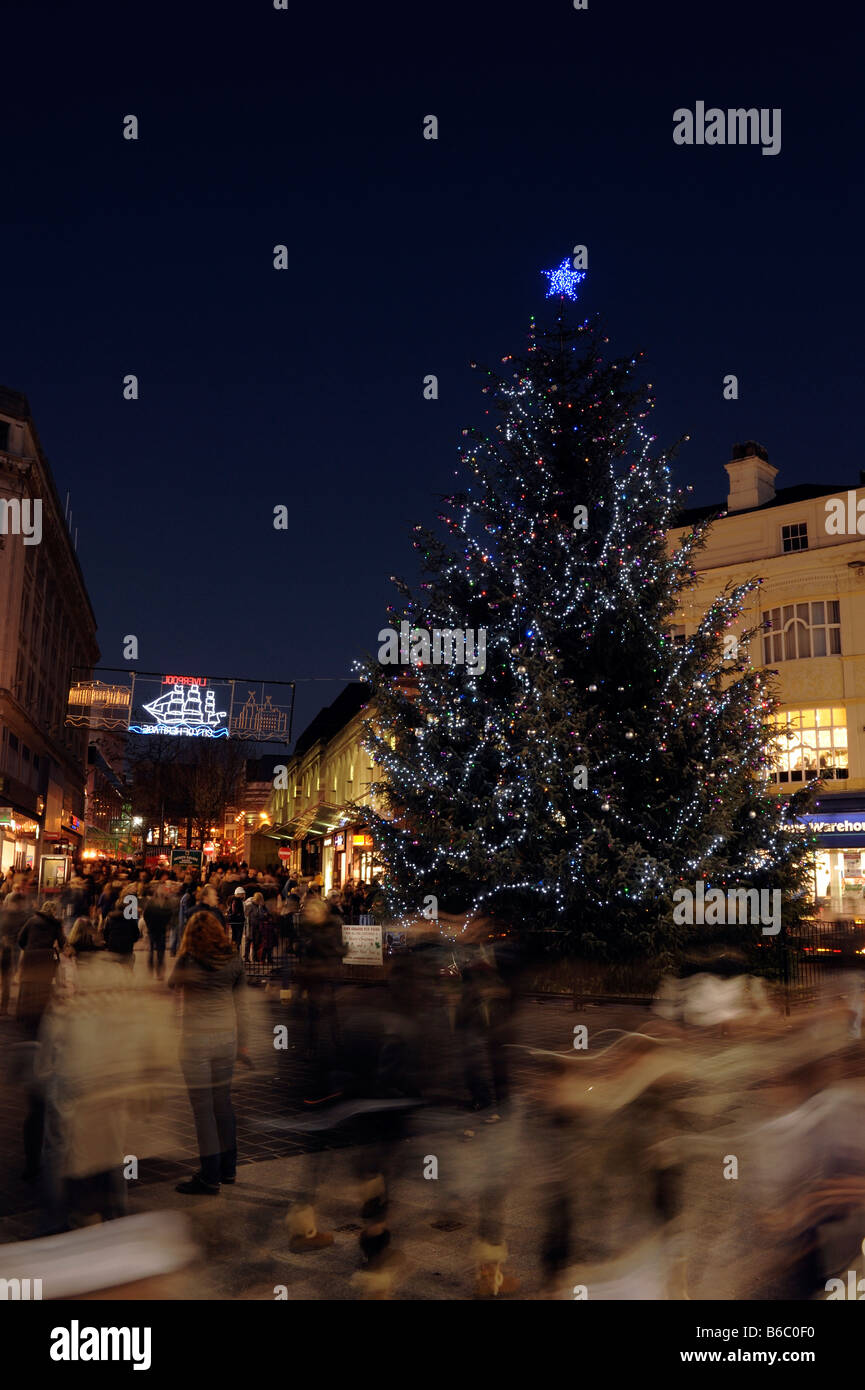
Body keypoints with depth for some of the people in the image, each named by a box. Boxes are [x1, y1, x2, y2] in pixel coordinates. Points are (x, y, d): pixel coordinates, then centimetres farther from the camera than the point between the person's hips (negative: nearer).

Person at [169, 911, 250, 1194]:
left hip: (197, 1040, -5)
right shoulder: (234, 960, 2)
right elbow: (241, 1005, 7)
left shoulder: (188, 959, -10)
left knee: (203, 1107, 2)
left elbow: (171, 984, 8)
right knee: (223, 1102, 16)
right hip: (227, 1036, 5)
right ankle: (227, 1168, 27)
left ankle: (210, 1177, 7)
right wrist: (242, 1043, 14)